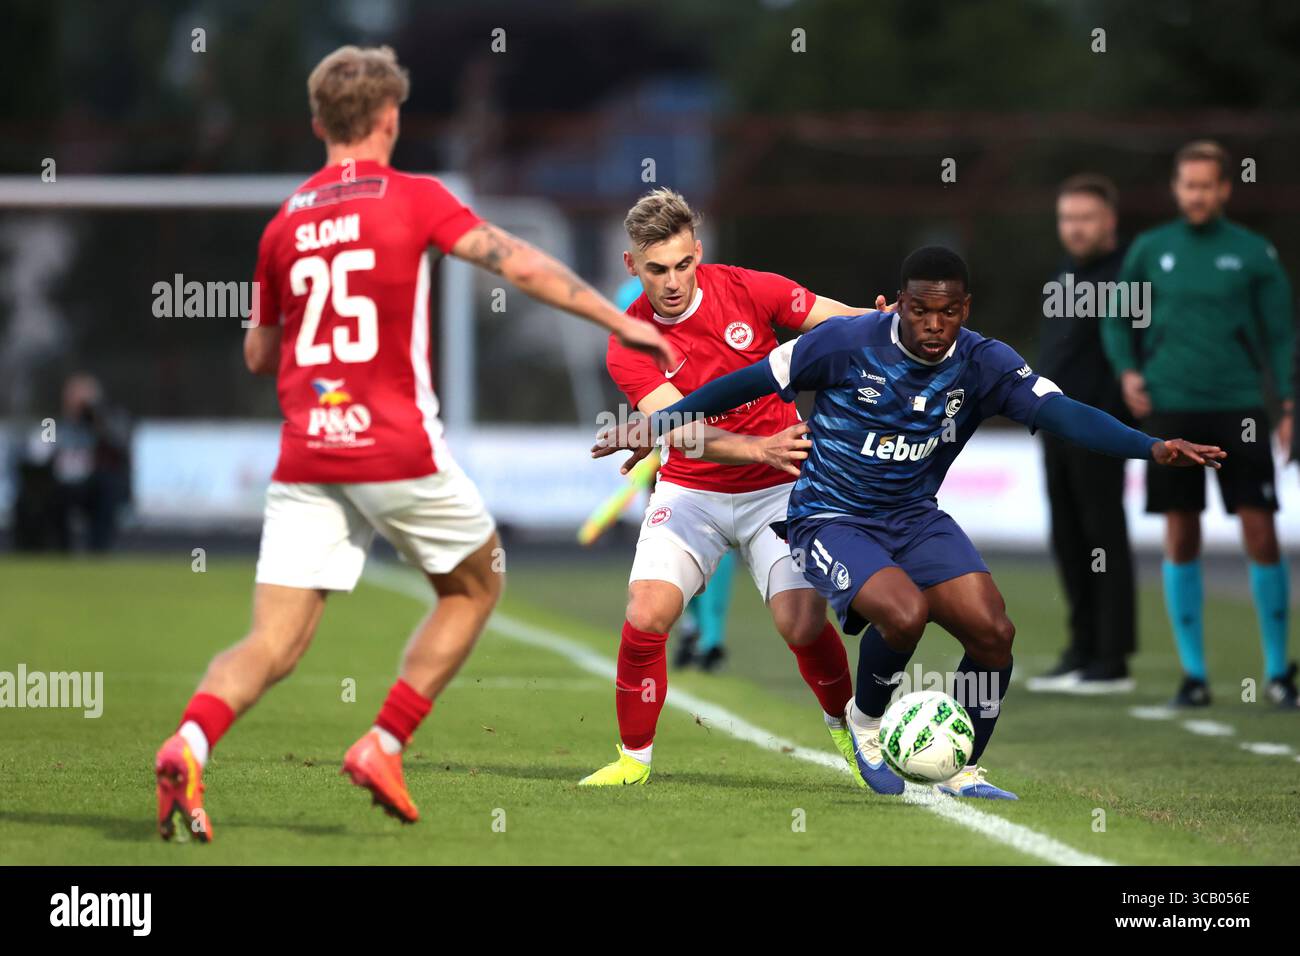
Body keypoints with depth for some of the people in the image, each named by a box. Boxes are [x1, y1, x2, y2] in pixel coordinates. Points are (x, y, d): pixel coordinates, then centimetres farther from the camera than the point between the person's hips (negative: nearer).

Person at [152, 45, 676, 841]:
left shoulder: (285, 223, 12)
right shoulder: (414, 198, -1)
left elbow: (259, 355, 21)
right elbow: (520, 266, -9)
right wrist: (620, 322, -5)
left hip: (305, 460, 4)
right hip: (397, 448, -4)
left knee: (274, 643, 1)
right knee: (476, 583, 22)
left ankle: (191, 741, -28)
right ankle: (385, 745, 10)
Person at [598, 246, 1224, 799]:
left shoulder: (983, 365, -8)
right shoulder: (847, 343, -15)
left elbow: (1063, 414, -20)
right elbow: (748, 383, -4)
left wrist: (1150, 448, -35)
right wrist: (659, 425, -2)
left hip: (914, 519, 4)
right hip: (830, 520, -4)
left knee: (994, 633, -14)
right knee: (905, 612, -31)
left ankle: (961, 772, 10)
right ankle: (867, 721, 1)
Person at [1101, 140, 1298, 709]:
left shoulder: (1254, 254, 4)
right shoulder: (1150, 250, 7)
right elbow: (1116, 319, 17)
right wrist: (1126, 369, 0)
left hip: (1237, 407, -1)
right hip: (1171, 408, 1)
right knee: (1180, 539, 2)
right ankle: (1193, 673, 10)